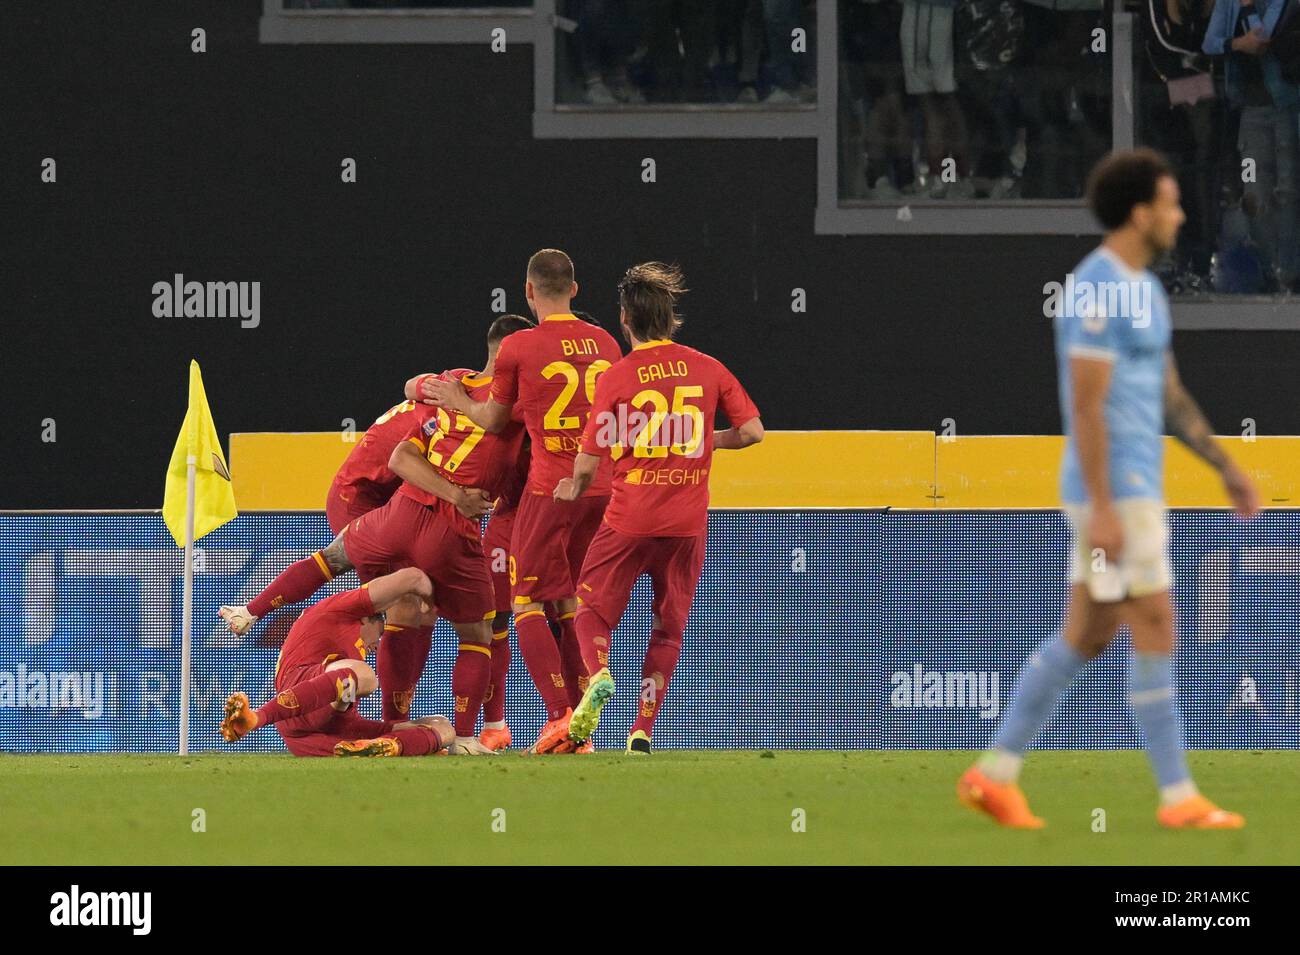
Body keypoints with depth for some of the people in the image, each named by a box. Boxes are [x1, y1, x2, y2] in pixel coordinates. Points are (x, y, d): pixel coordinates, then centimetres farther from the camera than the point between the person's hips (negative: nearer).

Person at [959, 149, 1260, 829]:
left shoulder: (1141, 290, 16)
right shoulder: (1096, 290, -18)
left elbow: (1169, 395, 23)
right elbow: (1086, 406, -21)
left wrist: (1226, 468, 20)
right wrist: (1102, 511, -24)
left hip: (1131, 489, 10)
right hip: (1113, 491, -10)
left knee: (1086, 636, 10)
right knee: (1156, 629, -6)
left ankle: (995, 774, 12)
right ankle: (1179, 798, -1)